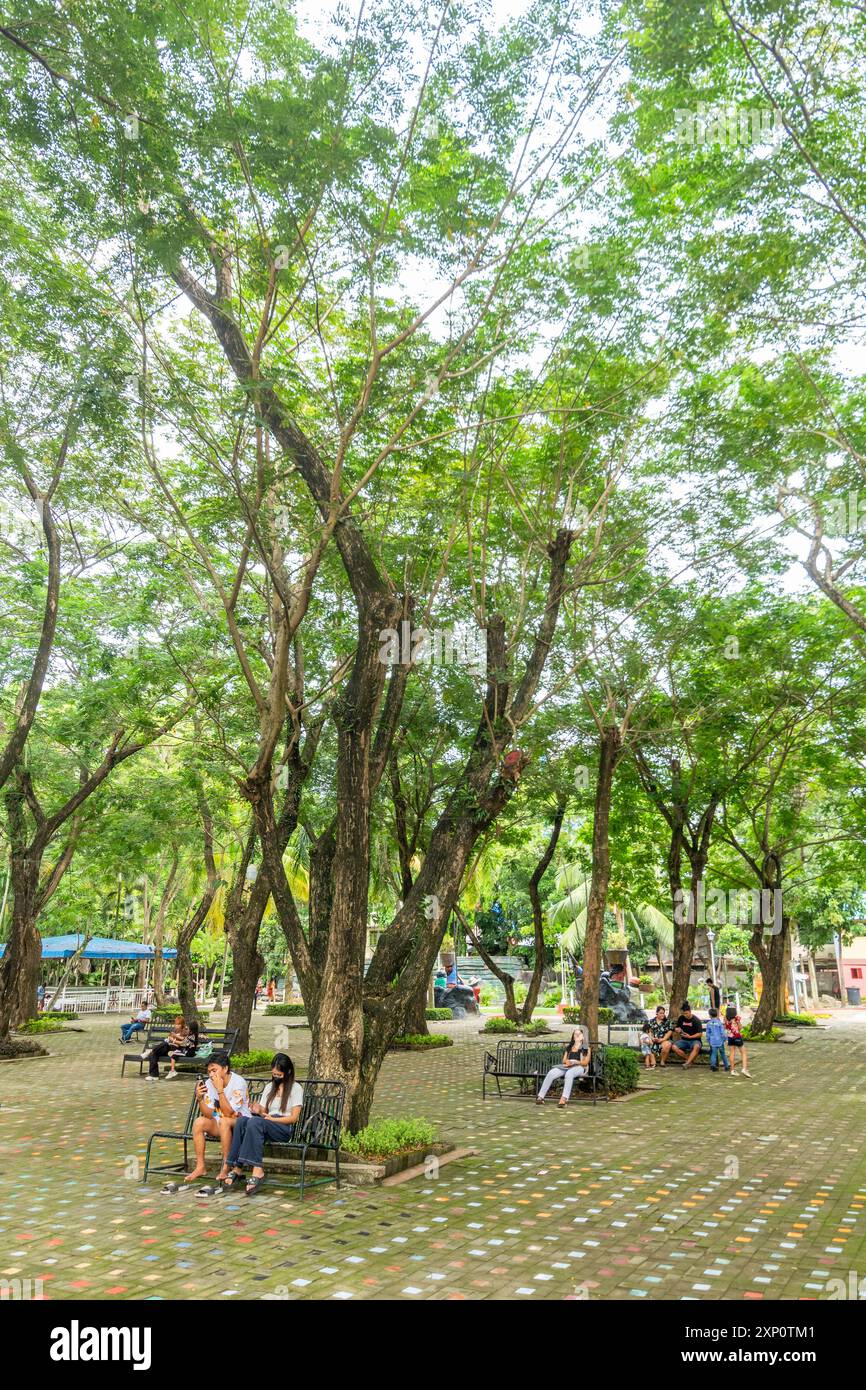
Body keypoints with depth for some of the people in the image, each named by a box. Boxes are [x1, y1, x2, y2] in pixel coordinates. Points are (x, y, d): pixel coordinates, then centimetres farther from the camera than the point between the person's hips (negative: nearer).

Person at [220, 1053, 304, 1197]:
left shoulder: (296, 1088, 7)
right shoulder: (269, 1088, 26)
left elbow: (294, 1118, -1)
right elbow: (262, 1112, 19)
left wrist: (272, 1118, -11)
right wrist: (258, 1111, -4)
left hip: (285, 1128, -5)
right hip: (267, 1126, 5)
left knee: (255, 1122, -35)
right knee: (242, 1120, -28)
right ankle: (236, 1167, -34)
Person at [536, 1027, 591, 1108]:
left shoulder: (586, 1048, 16)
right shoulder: (569, 1047, 29)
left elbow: (585, 1062, 3)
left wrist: (574, 1062, -12)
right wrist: (567, 1061, -5)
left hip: (579, 1067, -4)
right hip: (566, 1066, 4)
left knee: (569, 1073, -42)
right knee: (551, 1073, -27)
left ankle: (564, 1099, -55)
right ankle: (540, 1096, -30)